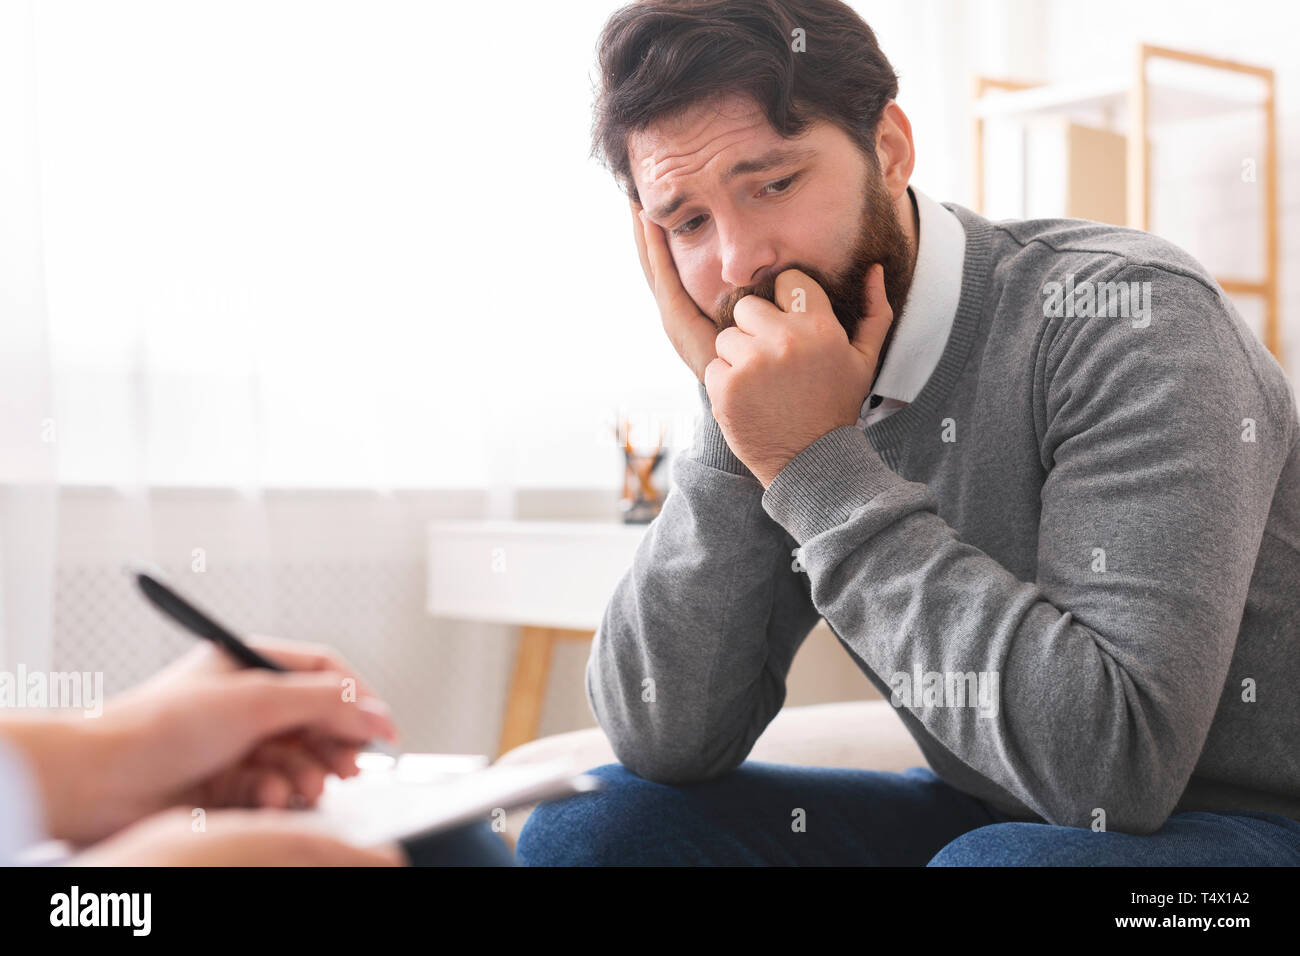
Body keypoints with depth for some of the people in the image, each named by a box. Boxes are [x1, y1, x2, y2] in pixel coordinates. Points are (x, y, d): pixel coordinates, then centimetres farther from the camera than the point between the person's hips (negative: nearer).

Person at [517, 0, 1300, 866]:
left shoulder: (1127, 316, -21)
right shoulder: (779, 377, -2)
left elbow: (1118, 762, -30)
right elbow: (665, 744, -7)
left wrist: (823, 465, -27)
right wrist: (736, 435, -17)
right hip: (985, 818, 5)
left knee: (1003, 860, -36)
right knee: (587, 824, -6)